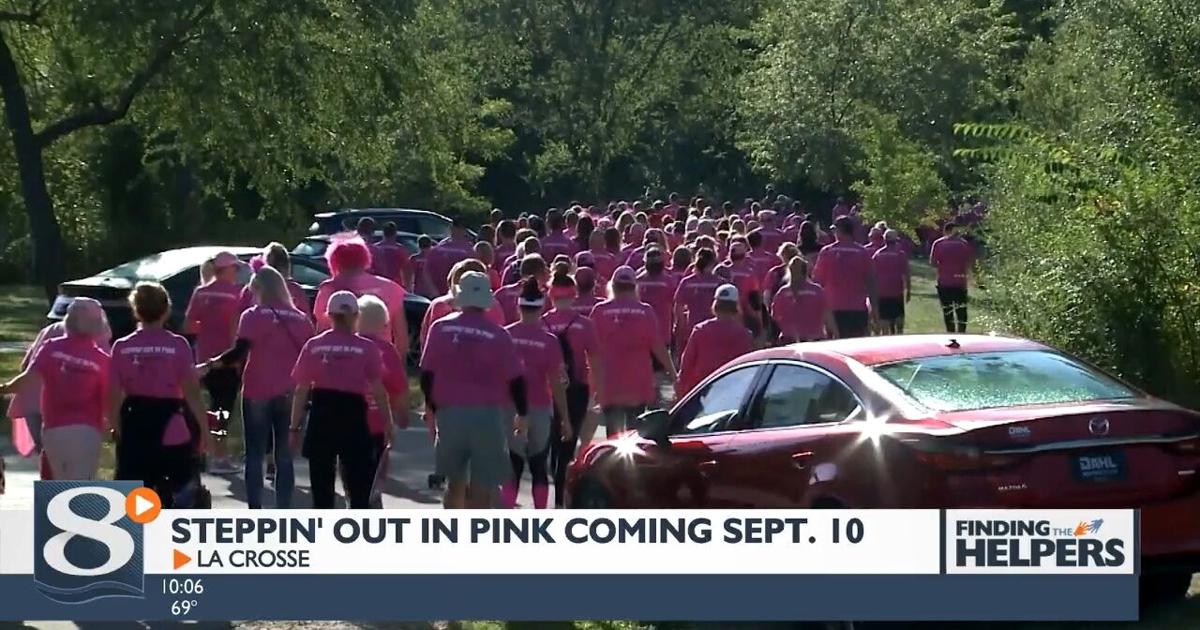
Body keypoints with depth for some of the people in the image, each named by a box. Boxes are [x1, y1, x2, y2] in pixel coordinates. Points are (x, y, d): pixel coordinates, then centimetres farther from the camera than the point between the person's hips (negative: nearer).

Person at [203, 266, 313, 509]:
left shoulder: (253, 316, -6)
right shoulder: (301, 318, 6)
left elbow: (239, 352, -16)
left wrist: (208, 365, -13)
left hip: (257, 393, -3)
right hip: (289, 395, 3)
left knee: (255, 456, 3)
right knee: (284, 456, 8)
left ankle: (255, 513, -2)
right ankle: (284, 513, 6)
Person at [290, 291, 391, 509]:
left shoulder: (314, 346, 2)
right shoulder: (367, 348, -3)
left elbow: (301, 390, 0)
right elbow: (378, 390, -7)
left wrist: (295, 426, 5)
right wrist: (388, 423, -3)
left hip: (321, 415, 2)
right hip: (353, 415, -2)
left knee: (321, 484, 9)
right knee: (359, 484, 4)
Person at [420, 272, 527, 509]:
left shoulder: (441, 328, -1)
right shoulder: (498, 335, -7)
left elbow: (427, 374, 4)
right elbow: (515, 379, -3)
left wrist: (432, 406, 18)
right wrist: (522, 413, 12)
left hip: (450, 413, 3)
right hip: (488, 415, -3)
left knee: (455, 481, 18)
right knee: (483, 486, 1)